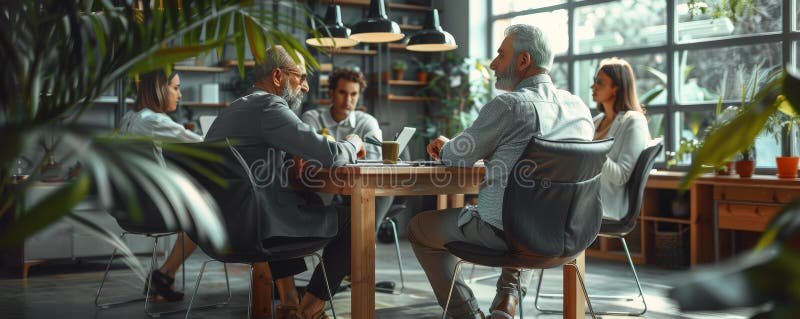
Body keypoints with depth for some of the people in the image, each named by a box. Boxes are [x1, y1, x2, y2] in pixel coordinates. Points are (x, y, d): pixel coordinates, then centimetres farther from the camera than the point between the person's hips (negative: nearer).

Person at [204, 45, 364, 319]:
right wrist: (352, 143, 6)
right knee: (354, 220, 5)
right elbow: (329, 156, -17)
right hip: (257, 226, -10)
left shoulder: (233, 109, 17)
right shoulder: (269, 106, -12)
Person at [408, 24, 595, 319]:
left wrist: (445, 147, 20)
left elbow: (457, 157, -4)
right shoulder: (580, 108, 3)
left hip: (501, 232, -6)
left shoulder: (507, 106, -18)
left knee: (419, 227, 18)